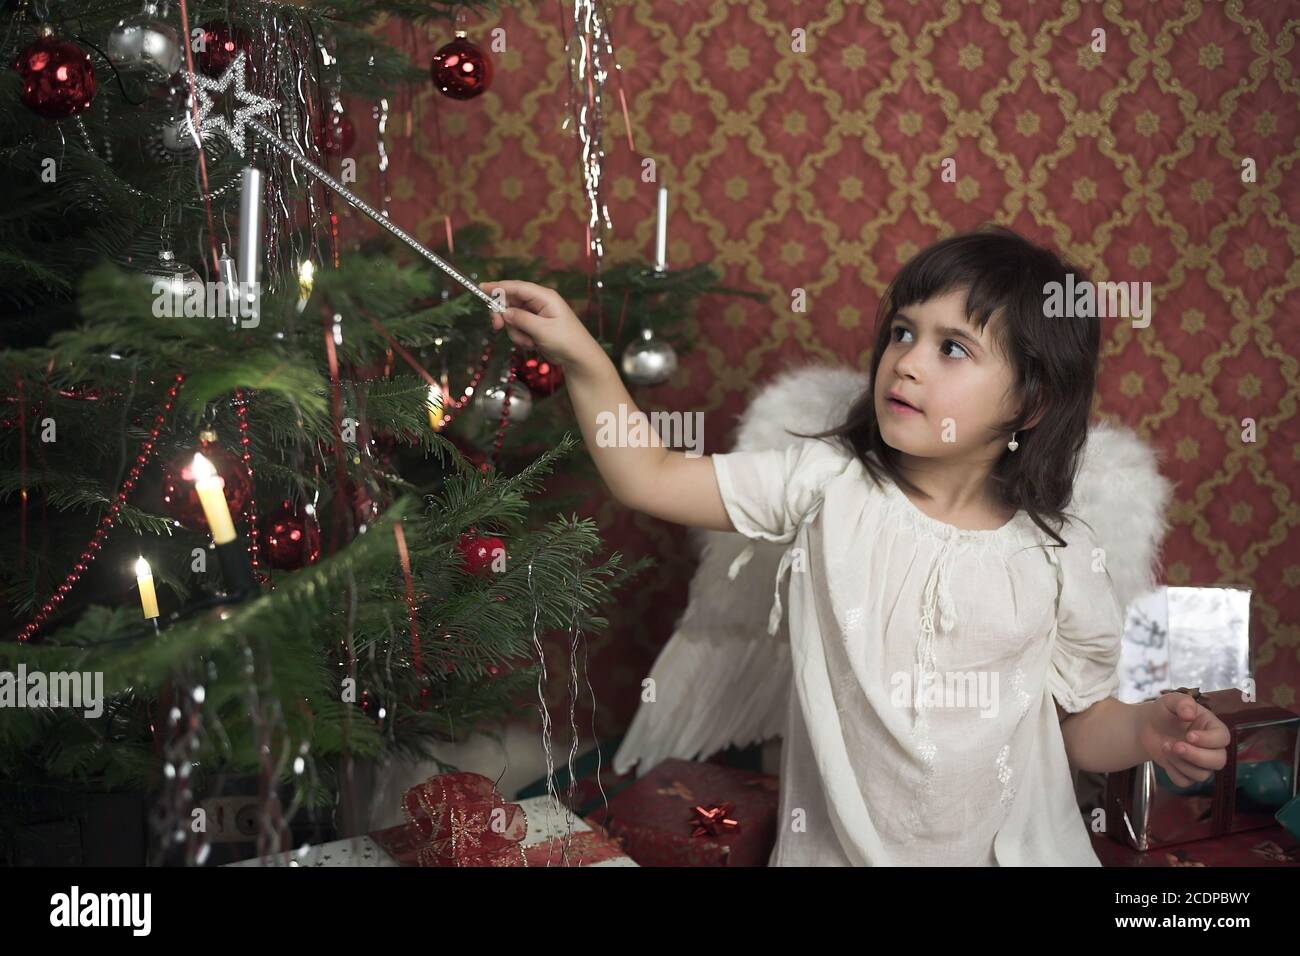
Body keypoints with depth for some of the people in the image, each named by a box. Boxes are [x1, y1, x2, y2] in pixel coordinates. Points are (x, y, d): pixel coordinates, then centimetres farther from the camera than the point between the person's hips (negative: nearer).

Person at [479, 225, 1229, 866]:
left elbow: (1081, 723, 3)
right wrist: (583, 360, -17)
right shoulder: (828, 485, -8)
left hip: (1012, 848, 0)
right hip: (838, 845, 0)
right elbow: (651, 478, -7)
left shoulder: (1061, 557, -7)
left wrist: (1148, 730, -17)